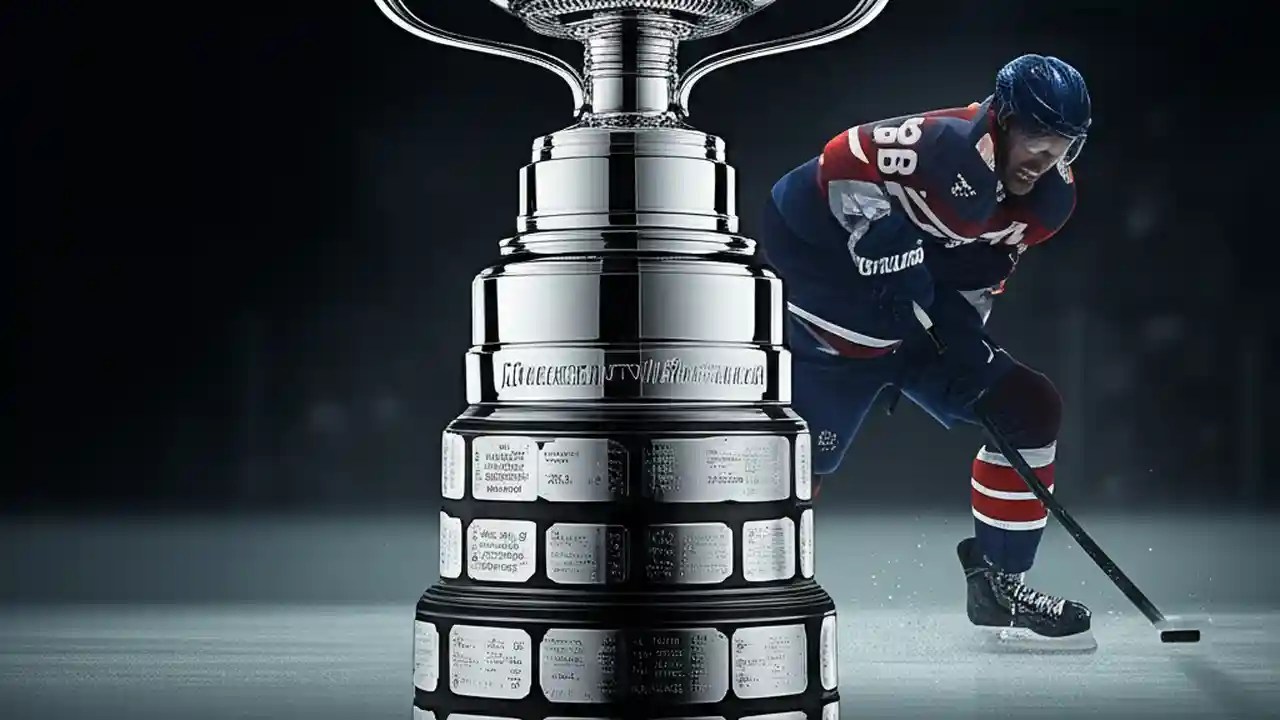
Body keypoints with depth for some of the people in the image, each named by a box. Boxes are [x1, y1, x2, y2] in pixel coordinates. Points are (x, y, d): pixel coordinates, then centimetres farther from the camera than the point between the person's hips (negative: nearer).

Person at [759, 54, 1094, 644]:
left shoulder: (1050, 198, -1)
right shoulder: (950, 145, -28)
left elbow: (979, 269, 7)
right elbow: (843, 161, -27)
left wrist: (963, 331, -7)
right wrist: (884, 240, -28)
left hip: (926, 322, 8)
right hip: (835, 316, -8)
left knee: (1031, 410, 1)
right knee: (799, 456, -12)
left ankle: (996, 581, 11)